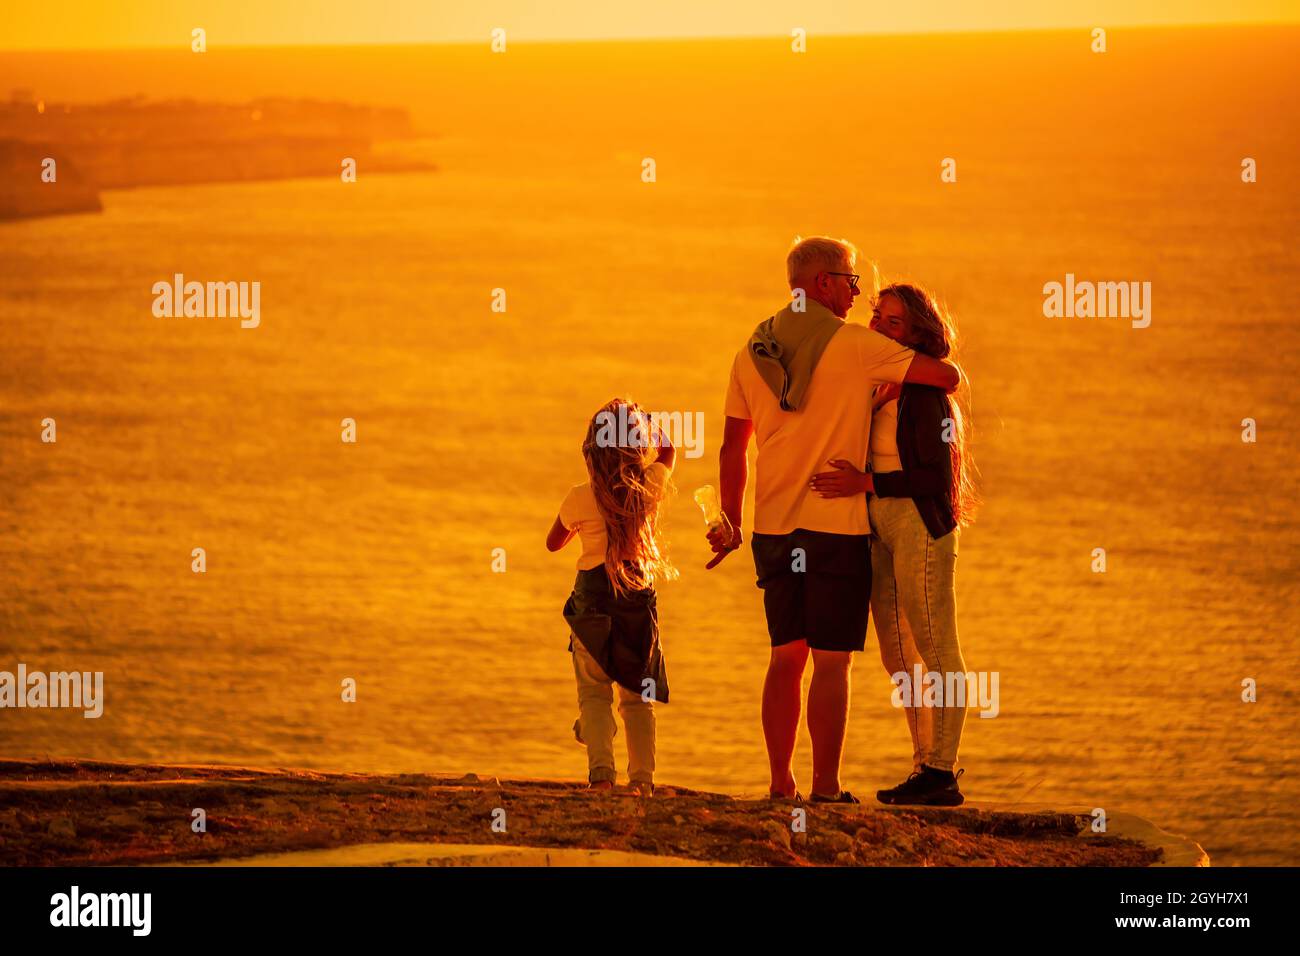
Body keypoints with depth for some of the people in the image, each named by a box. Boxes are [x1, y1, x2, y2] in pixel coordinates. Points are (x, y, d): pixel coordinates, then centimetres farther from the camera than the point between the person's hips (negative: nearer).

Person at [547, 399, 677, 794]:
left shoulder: (580, 499, -9)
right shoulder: (650, 490, -5)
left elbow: (553, 543, 10)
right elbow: (667, 450, 18)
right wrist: (643, 420, 14)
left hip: (593, 600, -2)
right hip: (639, 599, 2)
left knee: (595, 693, 2)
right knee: (638, 696, 10)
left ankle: (601, 771, -15)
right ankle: (642, 778, 3)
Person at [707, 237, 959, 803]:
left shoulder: (753, 352, 8)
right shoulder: (854, 345, -8)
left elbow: (732, 449, 11)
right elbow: (947, 377, -8)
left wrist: (731, 524, 20)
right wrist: (904, 380, 15)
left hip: (773, 529, 6)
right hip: (836, 526, -5)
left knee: (786, 655, 11)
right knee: (831, 661, -3)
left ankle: (780, 783, 11)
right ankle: (825, 786, -4)